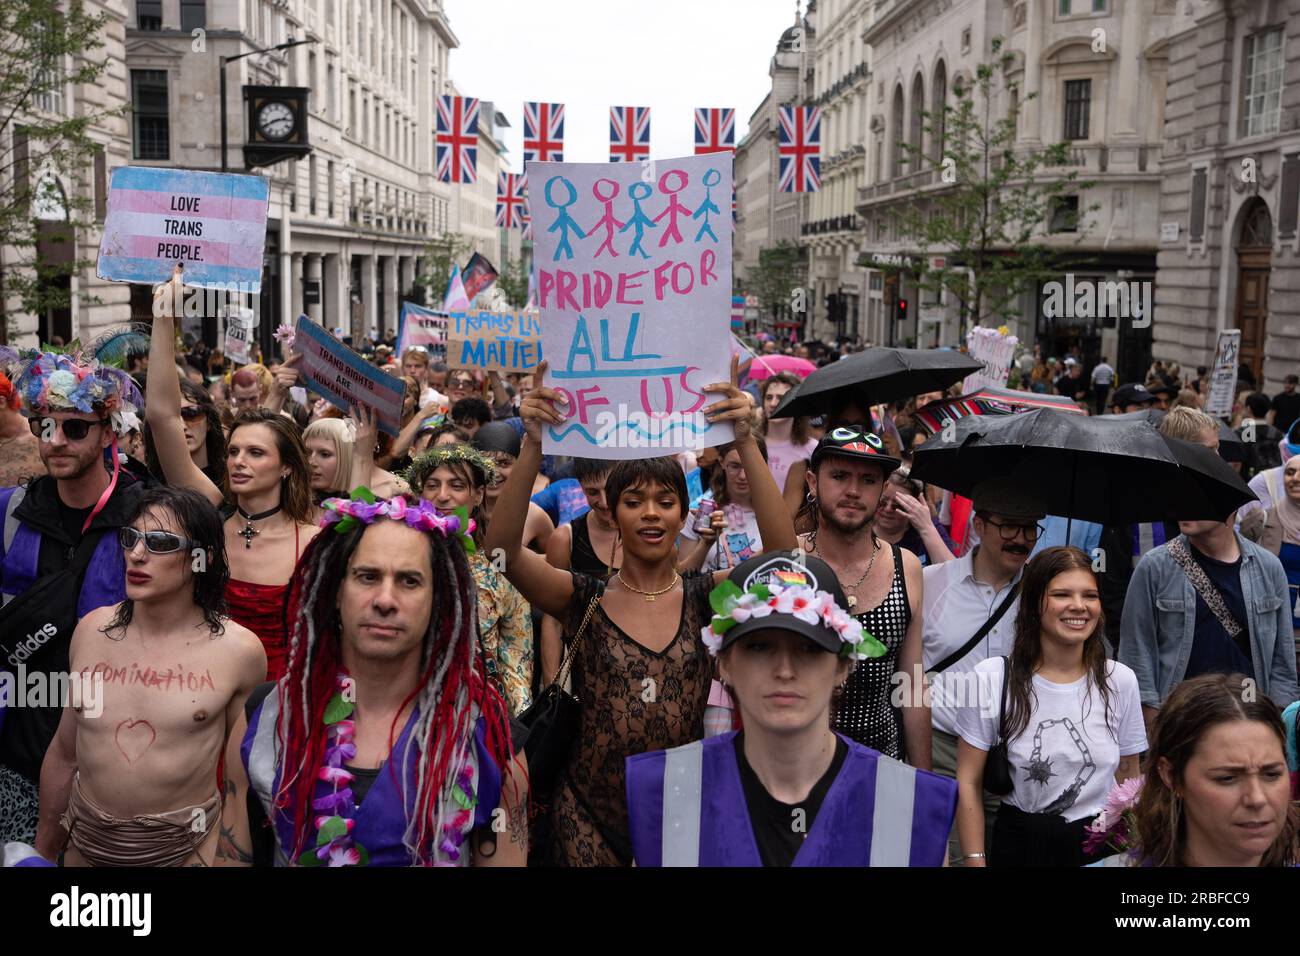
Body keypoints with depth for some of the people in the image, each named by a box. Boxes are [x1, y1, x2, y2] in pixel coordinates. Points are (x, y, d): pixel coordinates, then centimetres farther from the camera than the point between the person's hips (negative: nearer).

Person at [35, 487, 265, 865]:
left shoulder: (238, 650, -13)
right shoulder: (91, 629, -3)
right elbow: (64, 754, 7)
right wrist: (42, 853, 14)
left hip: (186, 848, -4)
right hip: (84, 844, 4)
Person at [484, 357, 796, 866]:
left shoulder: (704, 595, -3)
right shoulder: (585, 598, -4)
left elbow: (782, 552, -20)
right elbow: (503, 548, -19)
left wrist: (745, 441, -29)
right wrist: (533, 445, -31)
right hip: (590, 812, 0)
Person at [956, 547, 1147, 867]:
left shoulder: (1120, 681, -4)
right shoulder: (992, 677, -13)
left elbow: (1128, 779, 7)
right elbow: (969, 783, -8)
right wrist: (975, 861, -11)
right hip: (1019, 844, -2)